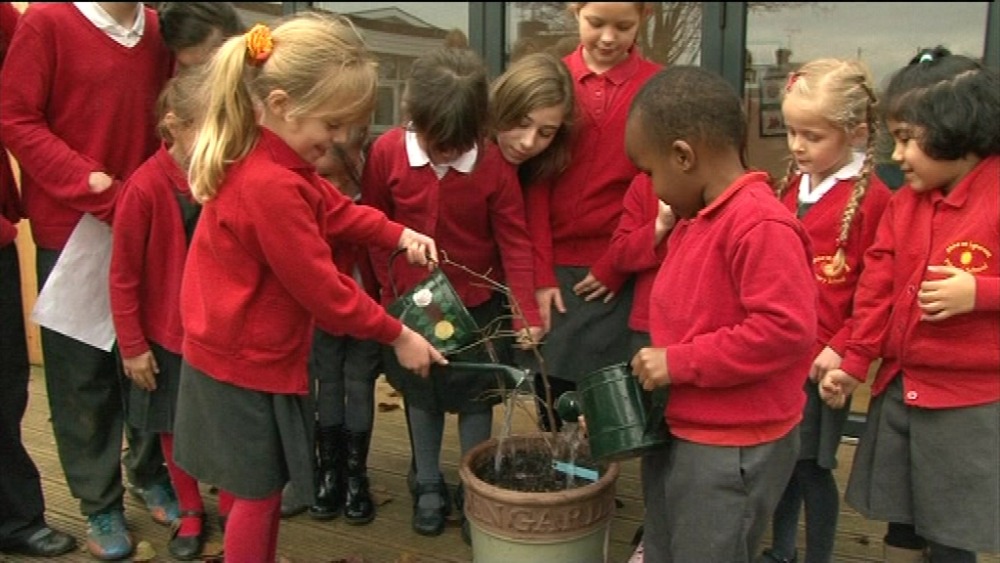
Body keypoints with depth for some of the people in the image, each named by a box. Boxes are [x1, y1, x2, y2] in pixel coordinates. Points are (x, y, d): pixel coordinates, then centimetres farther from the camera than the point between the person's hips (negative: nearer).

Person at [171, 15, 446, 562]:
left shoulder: (268, 158, 1)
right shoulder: (271, 186, -30)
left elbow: (331, 208, 14)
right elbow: (321, 287, -24)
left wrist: (399, 235, 2)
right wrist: (397, 336, -13)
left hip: (245, 350, 10)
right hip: (248, 362, -10)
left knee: (264, 484, 23)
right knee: (259, 490, 9)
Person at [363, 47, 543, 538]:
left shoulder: (494, 164, -20)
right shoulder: (387, 152, -16)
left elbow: (515, 242, -14)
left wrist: (525, 312, -18)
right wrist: (389, 287, 1)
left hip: (478, 301, -1)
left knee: (476, 398, 12)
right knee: (421, 396, 16)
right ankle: (428, 487, 35)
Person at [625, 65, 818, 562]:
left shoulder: (761, 224, -23)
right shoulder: (696, 220, 9)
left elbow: (785, 328, -29)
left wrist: (680, 362, -24)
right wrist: (655, 364, 10)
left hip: (732, 451, -10)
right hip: (677, 433, 10)